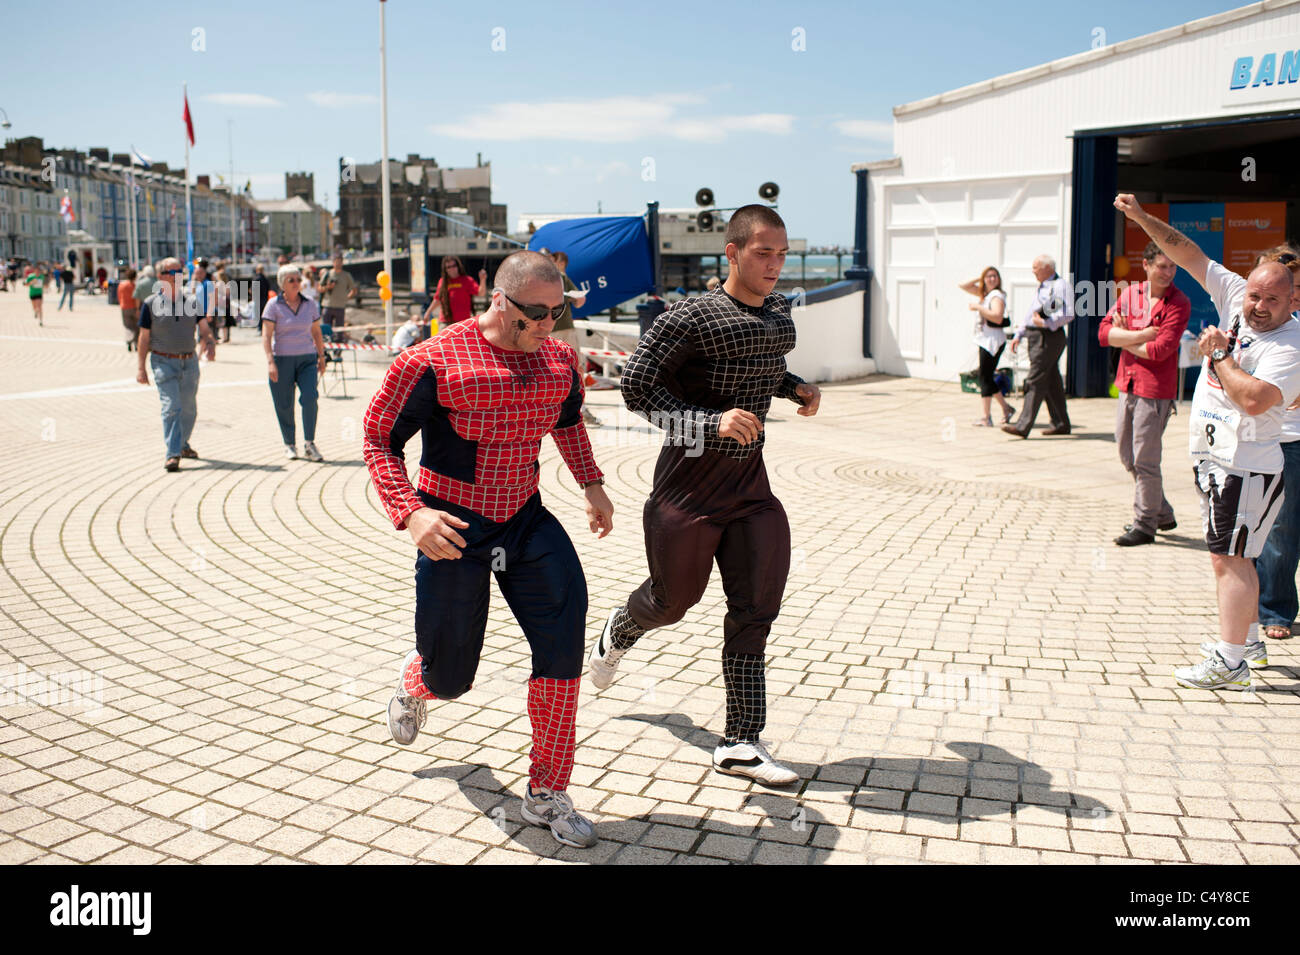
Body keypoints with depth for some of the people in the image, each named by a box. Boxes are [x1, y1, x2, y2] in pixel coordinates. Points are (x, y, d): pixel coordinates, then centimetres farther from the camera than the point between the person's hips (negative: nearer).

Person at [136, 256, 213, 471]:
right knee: (171, 406, -14)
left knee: (189, 408, 11)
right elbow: (144, 337, 0)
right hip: (163, 362, -3)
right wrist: (140, 367, -3)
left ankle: (182, 444, 33)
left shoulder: (192, 301, 5)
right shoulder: (151, 304, -2)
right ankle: (172, 454, -14)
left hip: (189, 361, 4)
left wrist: (208, 339, -24)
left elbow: (204, 328, 0)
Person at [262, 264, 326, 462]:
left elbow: (316, 332, 17)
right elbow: (266, 336, -7)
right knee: (284, 405, 3)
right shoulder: (274, 305, -3)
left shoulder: (310, 304, 8)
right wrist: (270, 362, -17)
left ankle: (309, 444, -9)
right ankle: (289, 444, 19)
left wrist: (321, 357, 17)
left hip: (307, 359, 2)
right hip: (282, 359, -2)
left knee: (310, 398, -16)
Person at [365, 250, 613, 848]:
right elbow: (379, 441, -9)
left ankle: (547, 795, -6)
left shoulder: (559, 360, 2)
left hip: (526, 520, 4)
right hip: (453, 530, -4)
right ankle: (414, 682, 52)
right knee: (449, 678, 7)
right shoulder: (434, 361, -15)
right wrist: (410, 513, -23)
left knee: (563, 613, -21)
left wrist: (592, 485, 14)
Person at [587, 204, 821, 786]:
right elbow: (637, 387, -17)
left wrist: (795, 388, 5)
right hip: (691, 481, -6)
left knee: (755, 607, -2)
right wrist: (713, 422, -27)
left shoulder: (779, 313, 7)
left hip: (749, 481, 6)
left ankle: (740, 743, 7)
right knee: (674, 599, 11)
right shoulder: (692, 318, -16)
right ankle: (619, 630, 49)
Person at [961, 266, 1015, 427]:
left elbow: (998, 317, -25)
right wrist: (979, 279, 8)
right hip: (985, 340, 9)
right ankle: (1006, 408, 26)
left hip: (993, 340, -9)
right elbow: (964, 286, 19)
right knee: (986, 378, 13)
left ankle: (986, 418, -5)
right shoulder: (984, 294, 14)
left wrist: (978, 307, -20)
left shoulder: (997, 296, -12)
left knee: (985, 378, -8)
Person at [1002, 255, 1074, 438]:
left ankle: (1023, 426, -15)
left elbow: (1068, 315, -17)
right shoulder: (1041, 288, 21)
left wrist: (1045, 323, -24)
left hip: (1048, 337, -9)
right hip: (1035, 337, 9)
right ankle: (1061, 424, 21)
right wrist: (1018, 335, 18)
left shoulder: (1060, 286, -9)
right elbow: (1030, 313, 25)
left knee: (1035, 381, -12)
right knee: (1051, 382, 13)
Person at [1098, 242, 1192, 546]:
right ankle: (1162, 513, 30)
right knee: (1127, 456, 15)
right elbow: (1104, 332, -4)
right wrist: (1144, 334, -14)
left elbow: (1159, 350, -18)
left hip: (1155, 390, -7)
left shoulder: (1178, 303, -9)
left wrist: (1124, 338, -5)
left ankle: (1144, 525, 9)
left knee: (1145, 459, -3)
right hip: (1127, 385, 7)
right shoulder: (1130, 294, 7)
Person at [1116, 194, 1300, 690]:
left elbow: (1254, 400, -29)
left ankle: (1230, 661, -5)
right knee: (1229, 555, 18)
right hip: (1214, 458, 8)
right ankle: (1246, 635, 32)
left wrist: (1219, 355, -17)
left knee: (1229, 557, -9)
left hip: (1246, 466, -8)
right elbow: (1188, 254, 8)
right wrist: (1142, 217, 3)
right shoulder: (1234, 296, 5)